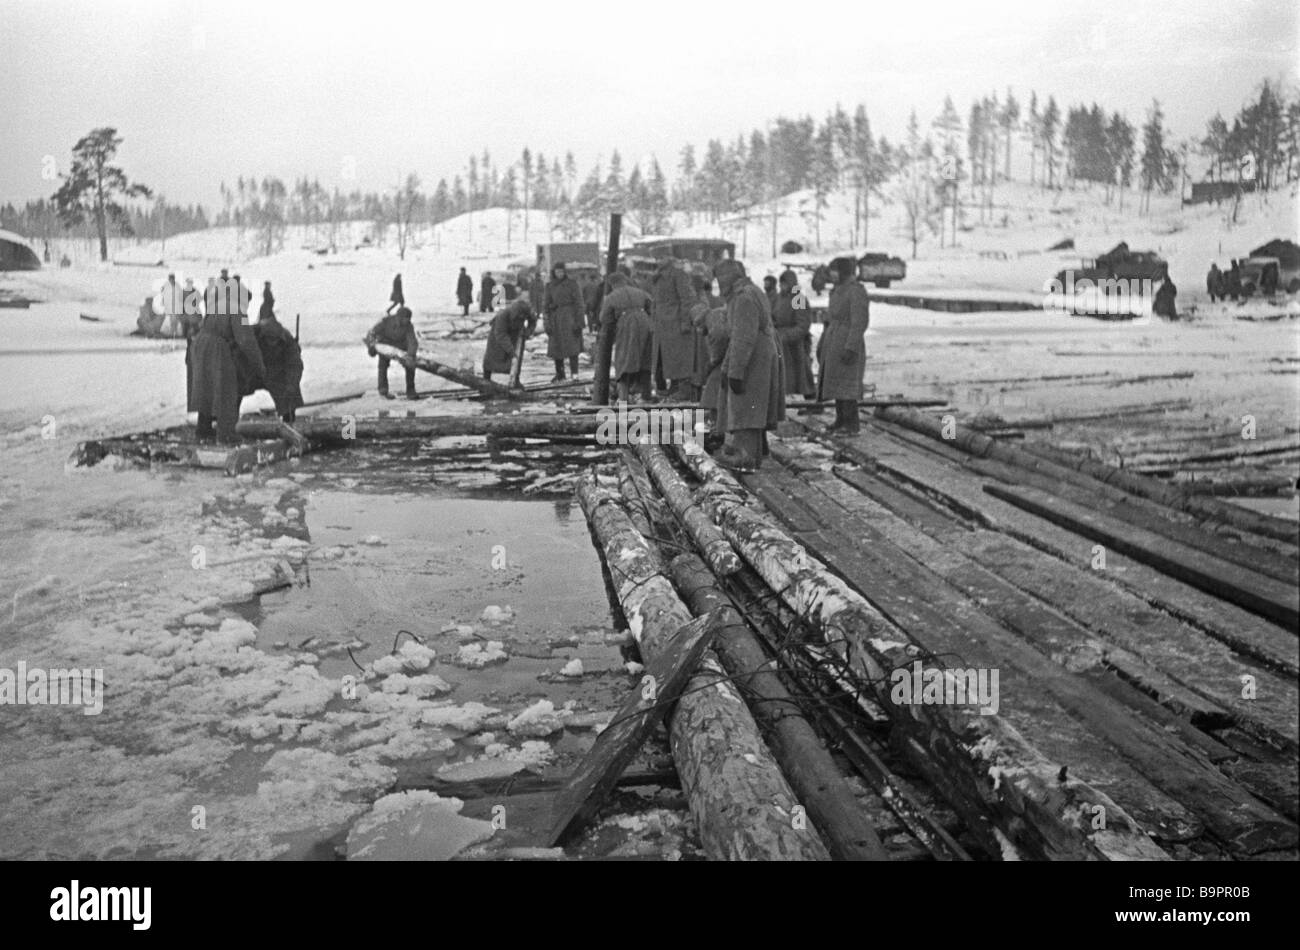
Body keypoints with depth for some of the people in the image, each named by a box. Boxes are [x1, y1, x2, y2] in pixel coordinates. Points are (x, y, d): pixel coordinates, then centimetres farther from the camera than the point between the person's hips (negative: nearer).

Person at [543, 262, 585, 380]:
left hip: (569, 316, -4)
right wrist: (546, 322, 3)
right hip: (555, 318, 4)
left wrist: (578, 321, -9)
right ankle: (559, 373, 15)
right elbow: (547, 304, 11)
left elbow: (578, 302, -3)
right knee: (556, 346, 5)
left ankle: (574, 373, -11)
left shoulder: (572, 283, -1)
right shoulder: (550, 286, 10)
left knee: (572, 345, -10)